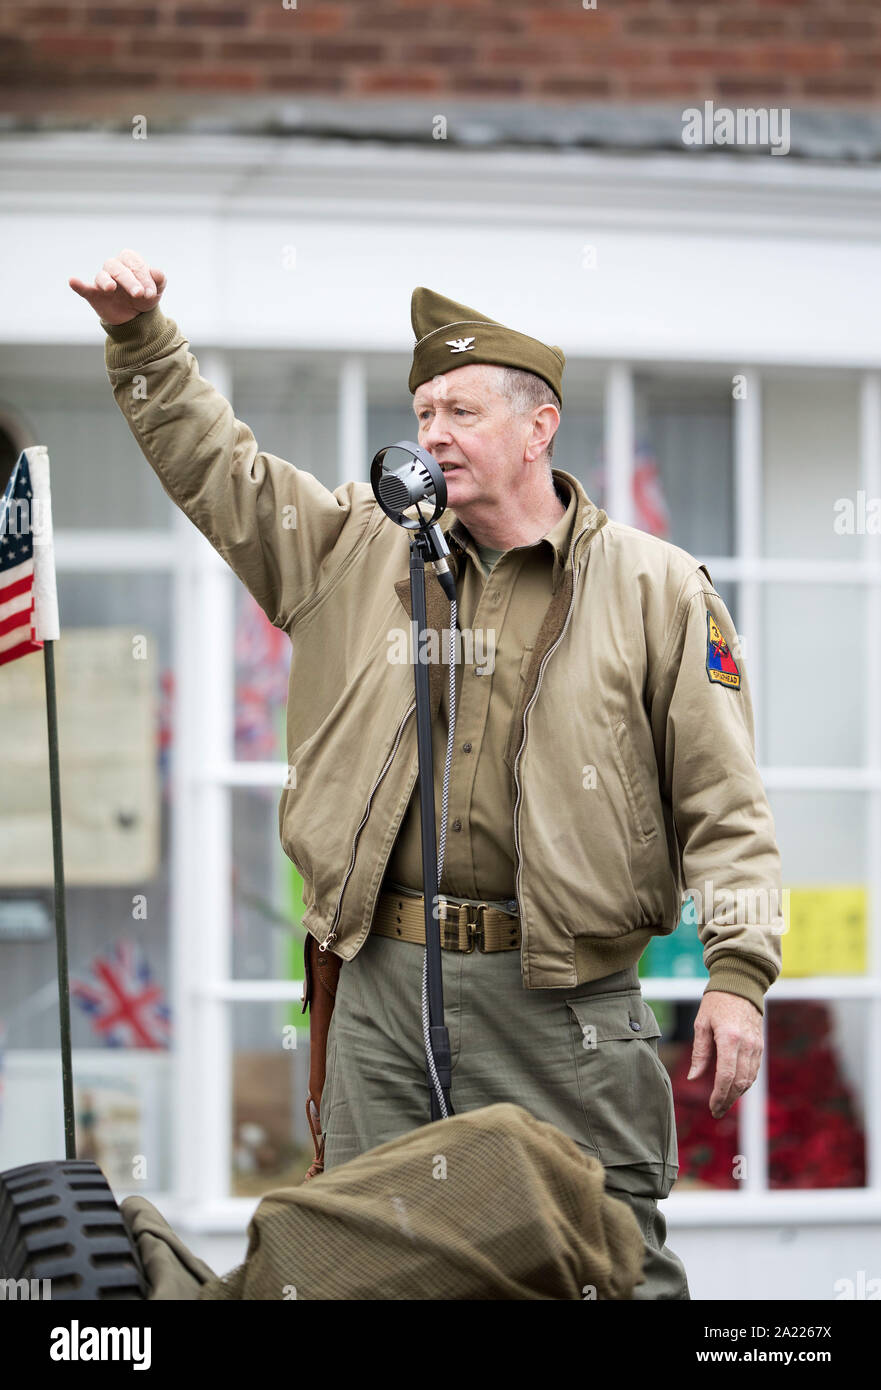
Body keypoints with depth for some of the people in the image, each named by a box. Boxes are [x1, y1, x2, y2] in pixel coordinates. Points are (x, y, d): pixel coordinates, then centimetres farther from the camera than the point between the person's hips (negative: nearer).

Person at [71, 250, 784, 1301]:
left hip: (564, 1005, -3)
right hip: (383, 986, 4)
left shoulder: (655, 588, 2)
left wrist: (737, 974, -9)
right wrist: (139, 337, 2)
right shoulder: (361, 551, 12)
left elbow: (724, 802, 0)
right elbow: (215, 467, 15)